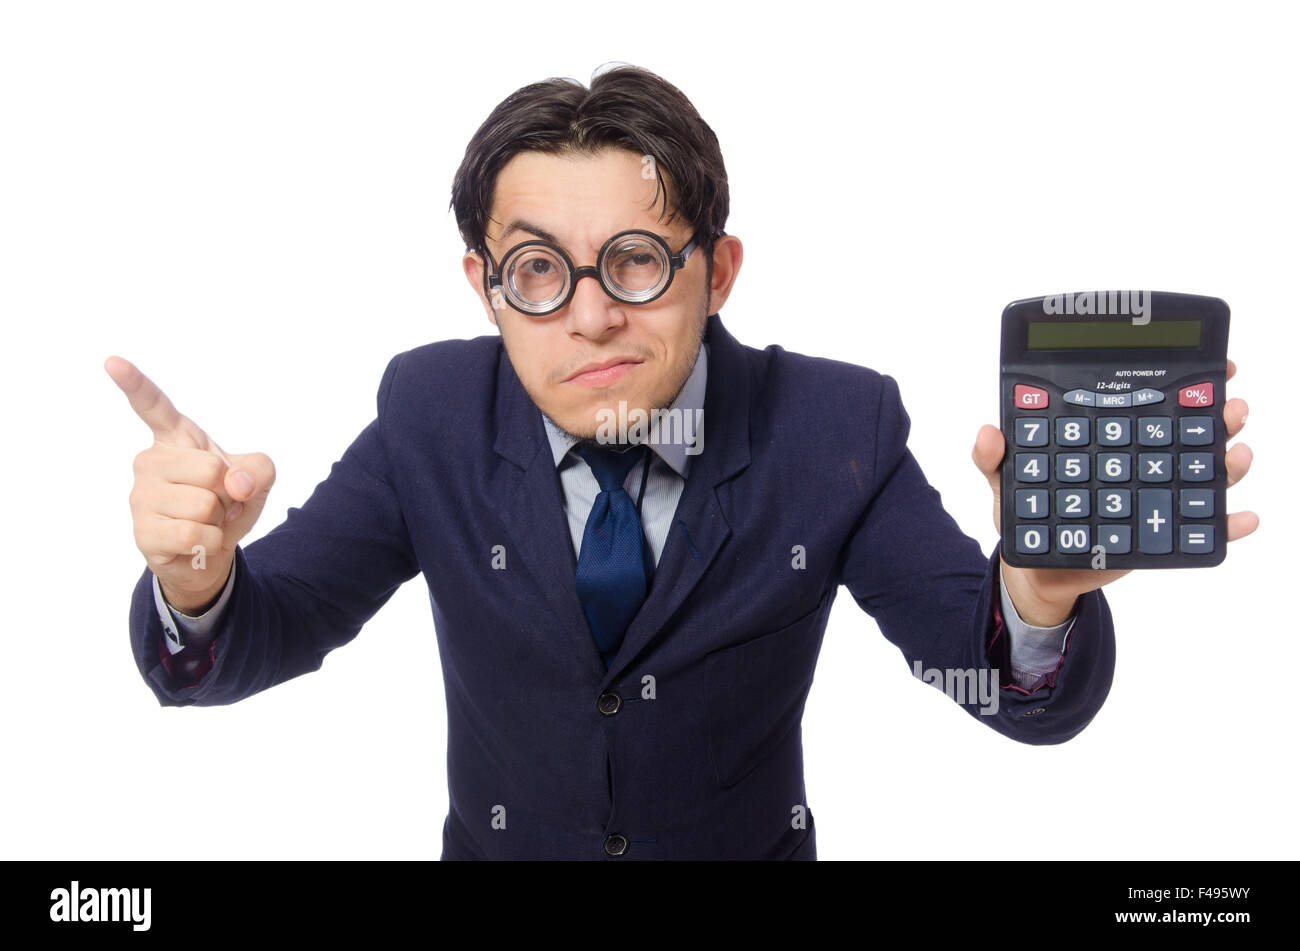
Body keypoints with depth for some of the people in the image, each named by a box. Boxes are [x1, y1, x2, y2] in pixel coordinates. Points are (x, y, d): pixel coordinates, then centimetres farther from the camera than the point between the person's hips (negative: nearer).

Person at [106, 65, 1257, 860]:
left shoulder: (834, 428, -17)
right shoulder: (431, 417, -14)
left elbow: (1029, 700, -19)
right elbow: (257, 640, -13)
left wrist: (1041, 590, -41)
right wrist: (198, 576, -35)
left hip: (753, 845, 0)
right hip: (502, 843, 1)